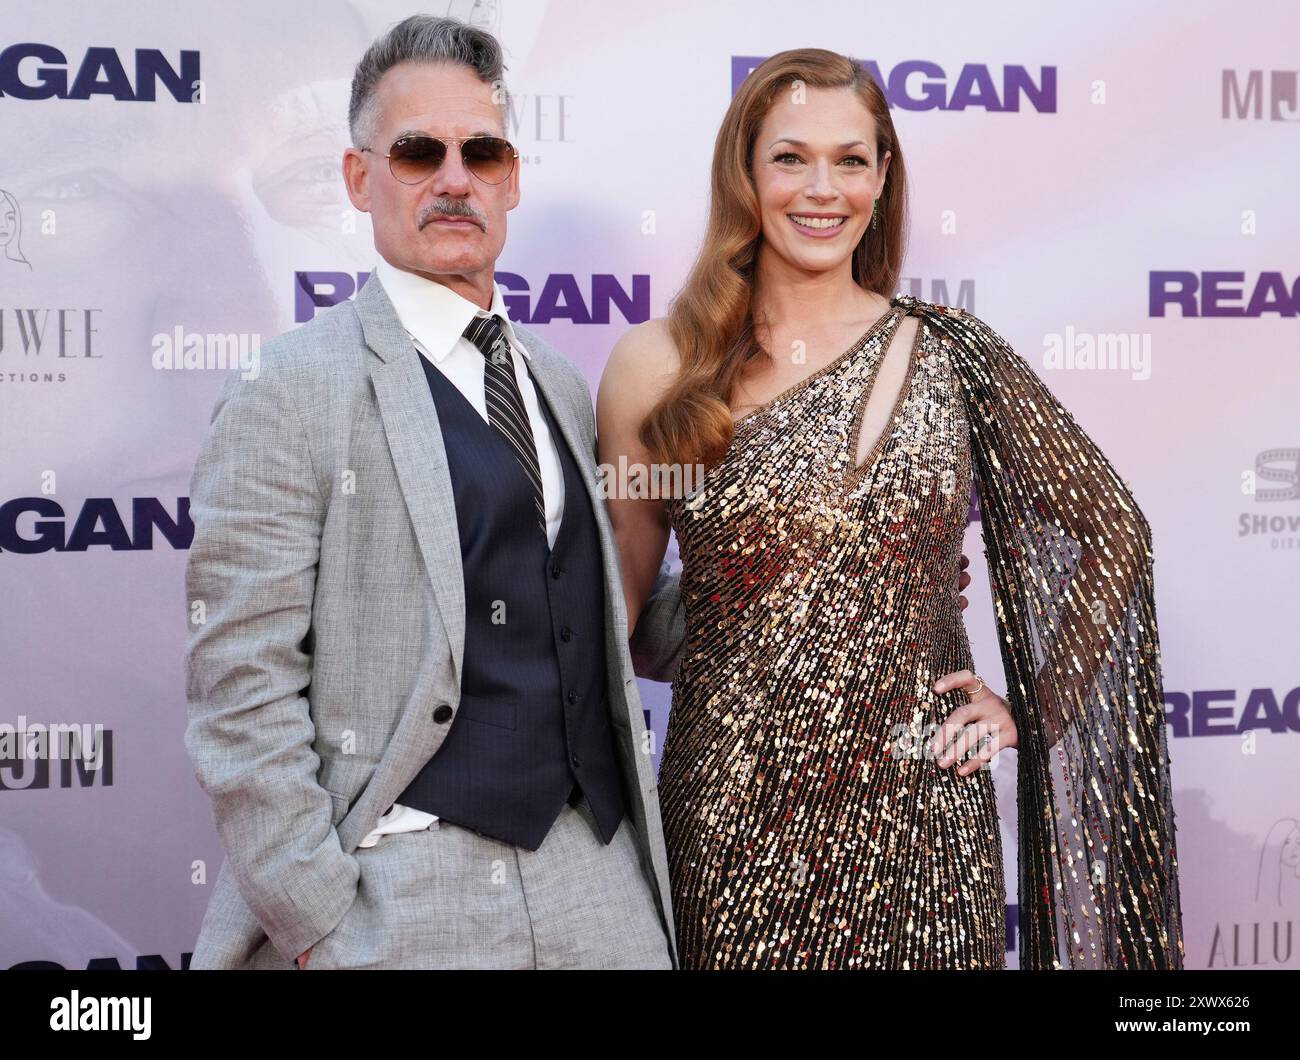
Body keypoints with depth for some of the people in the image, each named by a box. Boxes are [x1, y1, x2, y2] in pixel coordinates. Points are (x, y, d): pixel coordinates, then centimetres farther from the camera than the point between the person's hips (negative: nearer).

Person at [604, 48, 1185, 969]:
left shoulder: (952, 357, -1)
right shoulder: (659, 366, -2)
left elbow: (1112, 531, 8)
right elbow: (618, 598, 6)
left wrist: (1033, 703, 3)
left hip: (918, 819, 1)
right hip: (732, 821, 0)